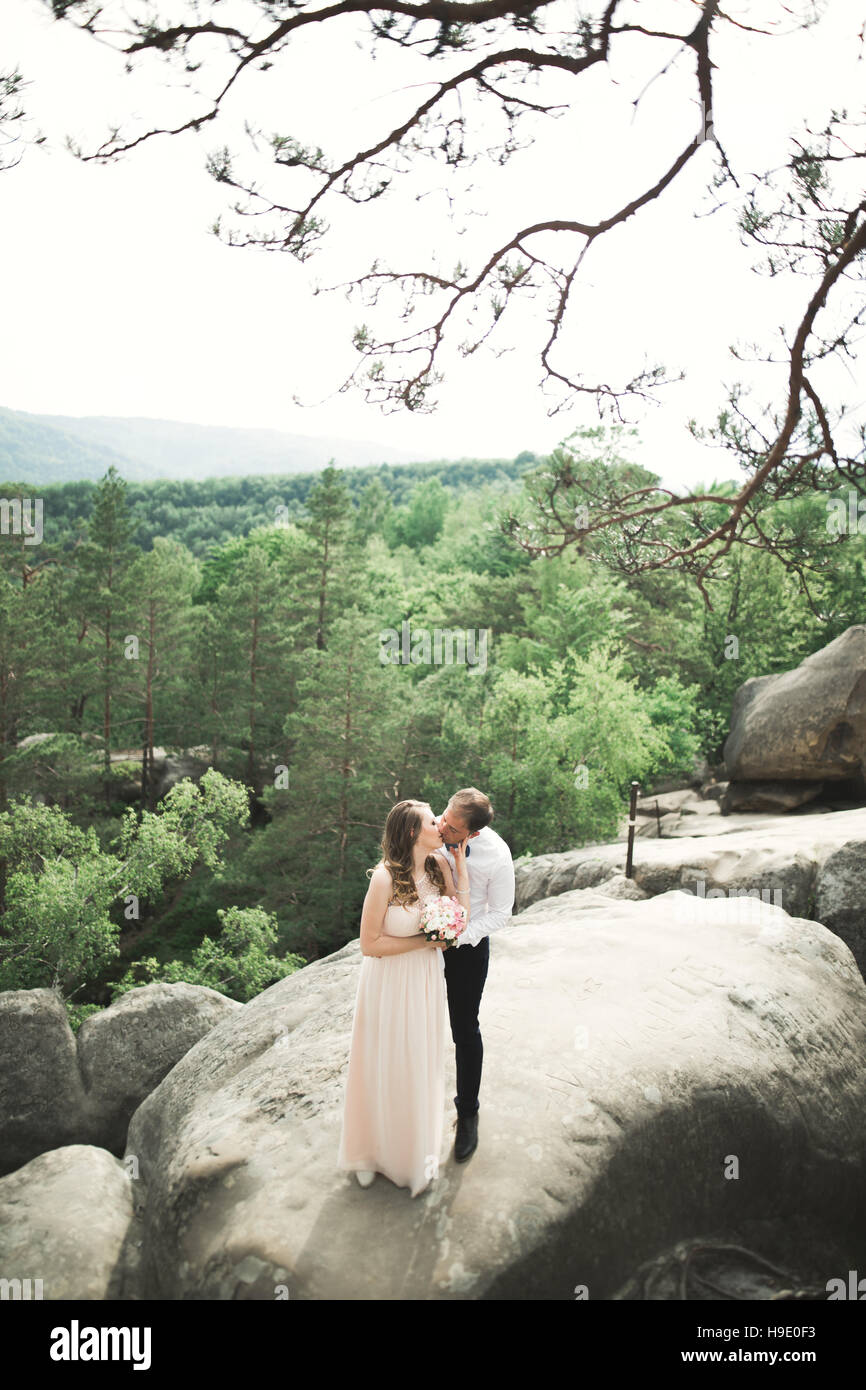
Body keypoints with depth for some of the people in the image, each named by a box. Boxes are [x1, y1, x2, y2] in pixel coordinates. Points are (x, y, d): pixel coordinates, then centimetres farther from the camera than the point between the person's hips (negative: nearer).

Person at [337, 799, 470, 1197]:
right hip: (389, 982, -5)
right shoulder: (385, 878, -25)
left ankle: (417, 1147, 42)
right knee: (384, 1068, 13)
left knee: (421, 1064, 20)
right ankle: (373, 1150, 38)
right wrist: (425, 941, -17)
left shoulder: (439, 865, -8)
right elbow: (370, 943, -19)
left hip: (426, 980, 5)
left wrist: (460, 867, -15)